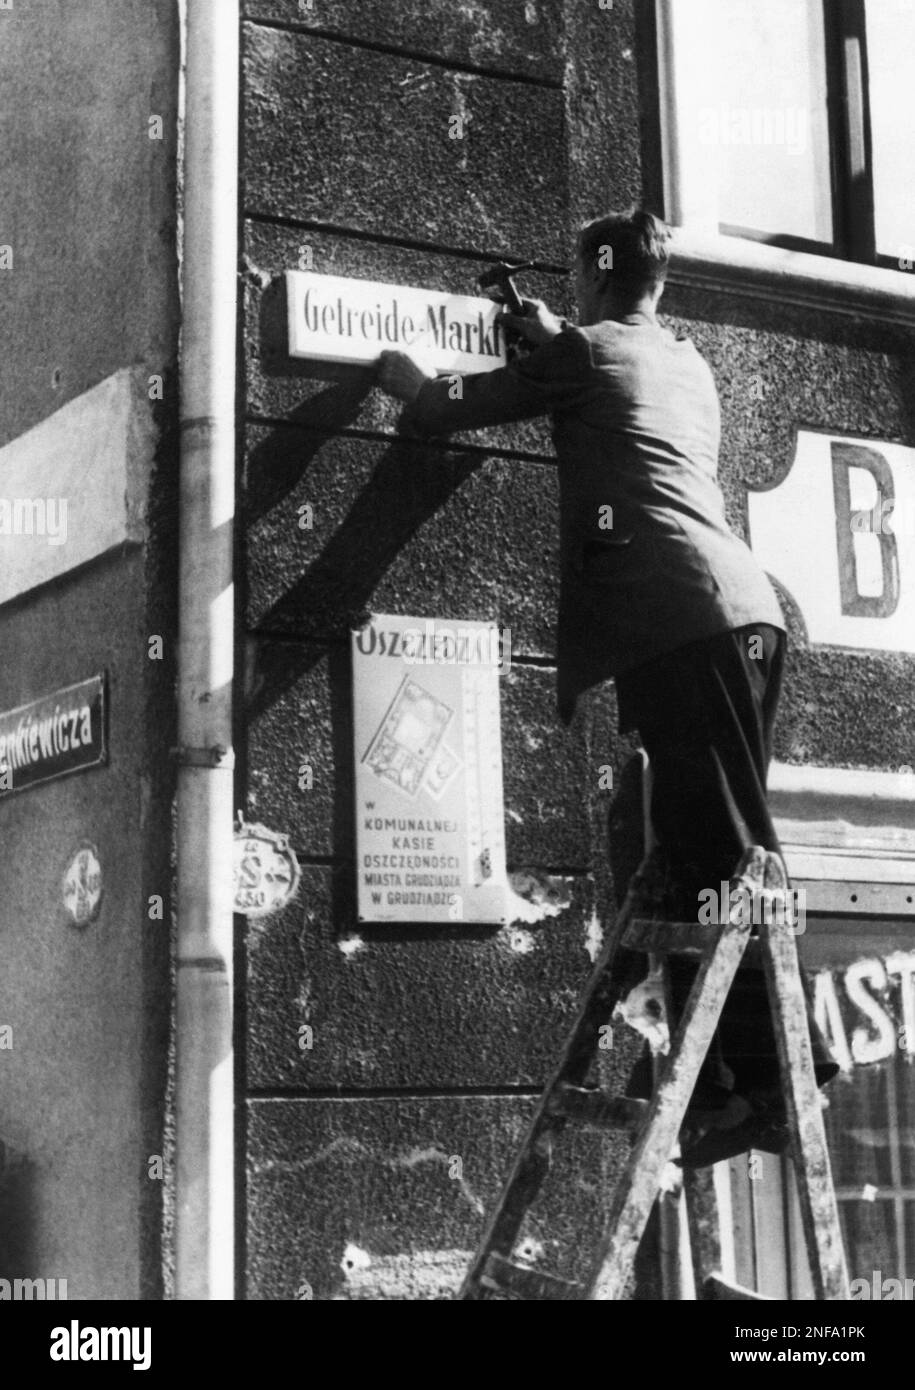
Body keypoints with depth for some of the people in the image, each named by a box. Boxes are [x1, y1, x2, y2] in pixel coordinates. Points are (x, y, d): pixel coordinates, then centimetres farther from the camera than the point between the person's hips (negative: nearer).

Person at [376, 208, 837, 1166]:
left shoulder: (583, 352, 6)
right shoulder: (689, 365, 27)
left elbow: (441, 414, 13)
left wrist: (403, 377, 33)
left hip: (681, 621, -8)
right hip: (742, 611, 8)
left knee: (726, 851, -12)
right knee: (704, 850, 6)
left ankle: (780, 1067, -14)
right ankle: (719, 1080, 6)